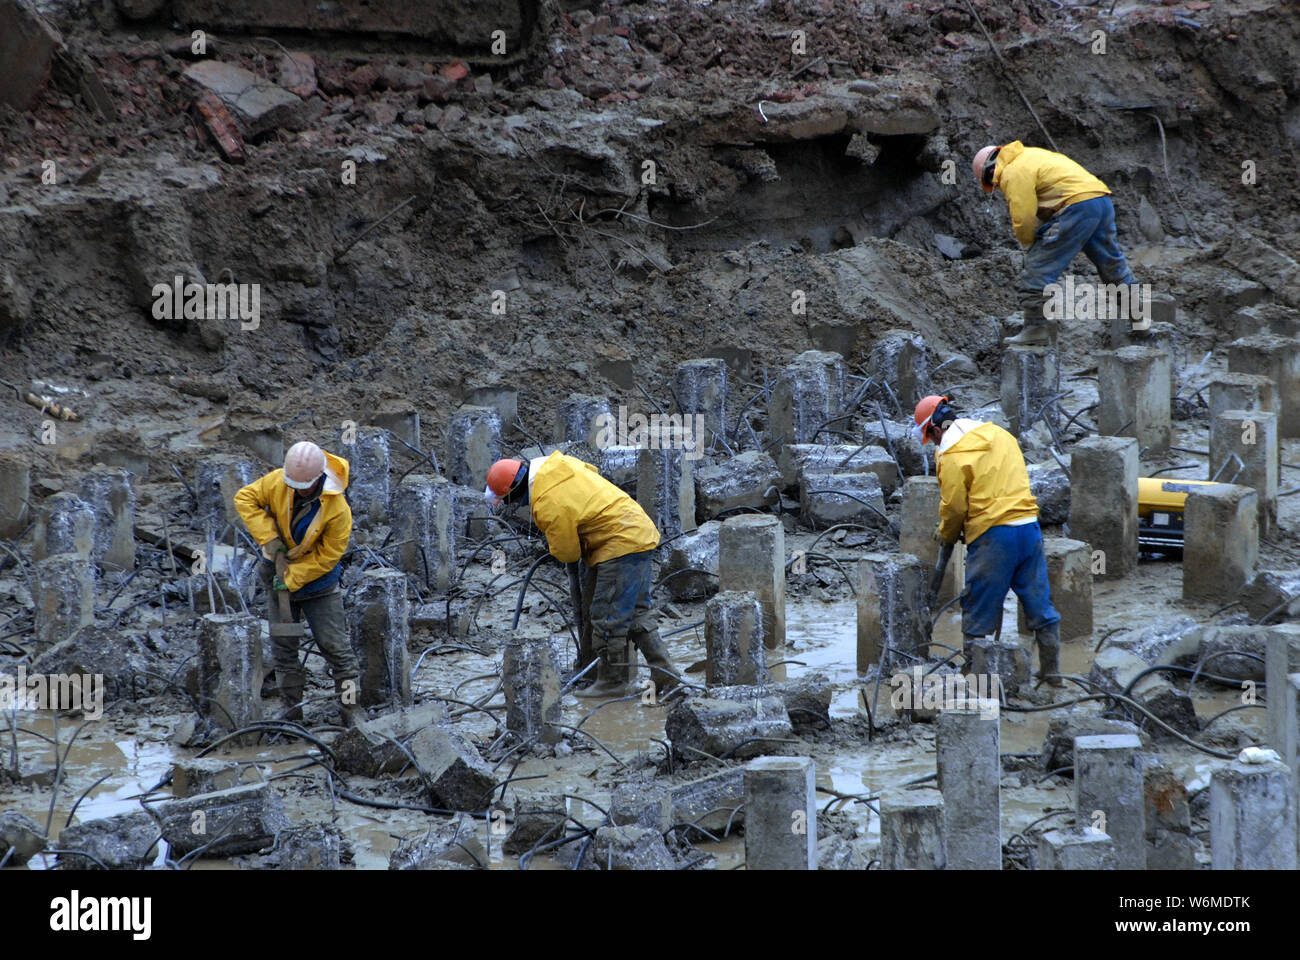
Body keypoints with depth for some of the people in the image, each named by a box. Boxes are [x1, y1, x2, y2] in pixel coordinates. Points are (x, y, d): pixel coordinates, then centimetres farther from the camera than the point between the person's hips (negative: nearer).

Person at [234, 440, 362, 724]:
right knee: (283, 644, 9)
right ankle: (292, 707, 20)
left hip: (318, 580, -4)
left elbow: (328, 556, -19)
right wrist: (269, 538, -16)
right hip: (278, 571, 4)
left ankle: (349, 703, 10)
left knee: (334, 643, -2)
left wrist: (292, 578, -19)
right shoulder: (277, 482, -17)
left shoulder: (338, 509, -26)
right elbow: (245, 498, -6)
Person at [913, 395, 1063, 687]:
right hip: (1029, 525, 7)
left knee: (979, 611, 4)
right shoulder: (998, 433, 15)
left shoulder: (952, 453, -8)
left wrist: (946, 535, 12)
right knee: (1039, 603, 14)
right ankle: (1051, 670, 22)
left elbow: (954, 506, -8)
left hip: (993, 536, -7)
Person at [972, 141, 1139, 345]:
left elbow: (1023, 219, -10)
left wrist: (1029, 243, 10)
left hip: (1077, 207, -10)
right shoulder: (1029, 155, 27)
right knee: (1114, 265, 23)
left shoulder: (1013, 174, -4)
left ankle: (1037, 327, -3)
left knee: (1038, 270, -3)